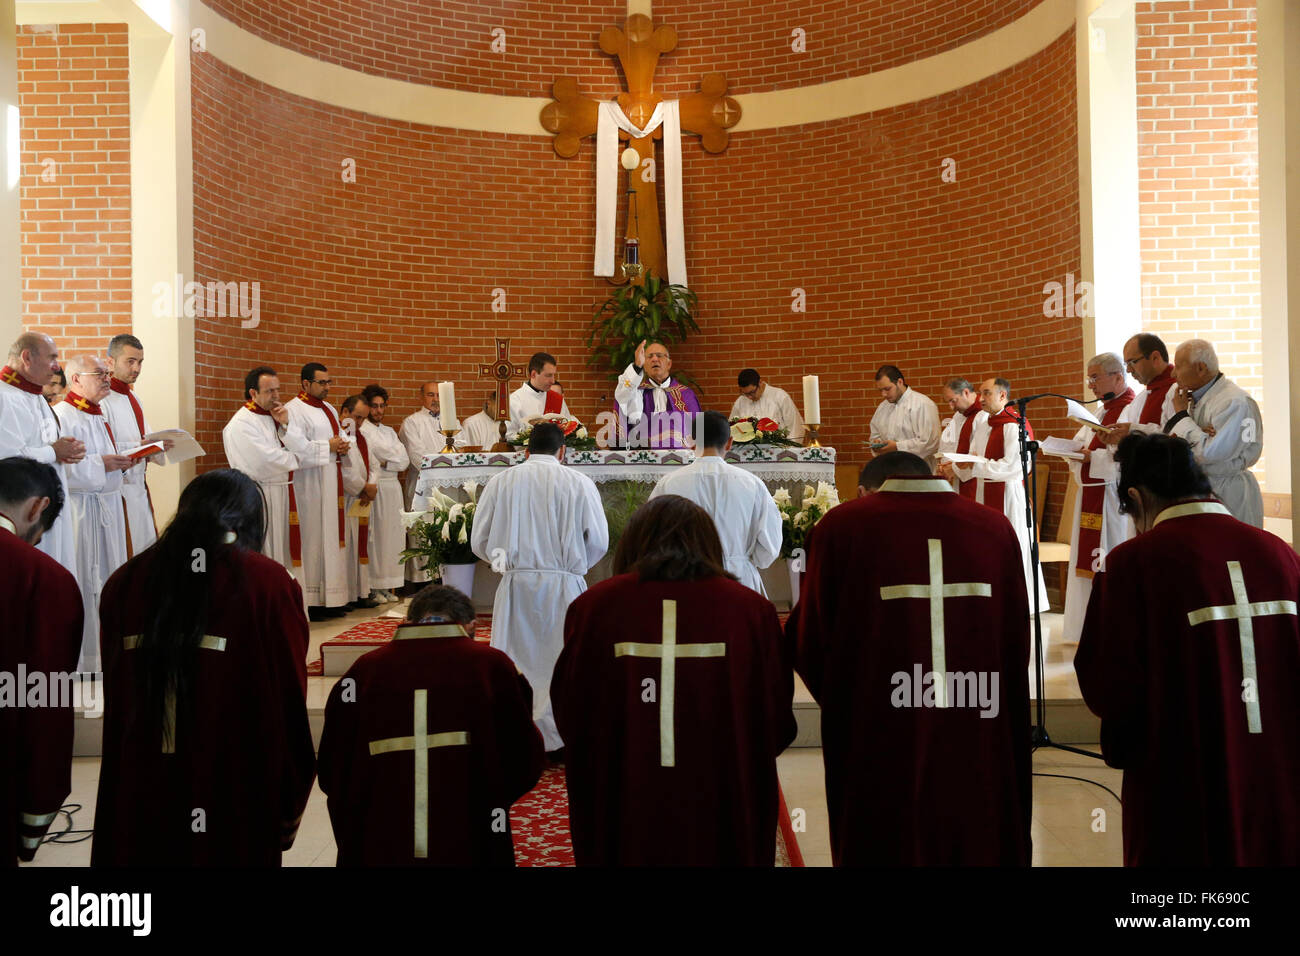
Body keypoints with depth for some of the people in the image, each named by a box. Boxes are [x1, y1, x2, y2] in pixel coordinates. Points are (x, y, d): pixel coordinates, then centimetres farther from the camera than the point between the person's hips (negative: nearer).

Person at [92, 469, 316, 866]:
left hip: (137, 796, 4)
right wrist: (290, 807, 3)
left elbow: (114, 701, 9)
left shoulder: (124, 581, -1)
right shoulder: (269, 584, -13)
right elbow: (288, 703, -9)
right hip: (235, 802, -3)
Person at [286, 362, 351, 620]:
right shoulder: (293, 410, -9)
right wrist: (328, 447, -15)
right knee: (314, 538, -7)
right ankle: (311, 602, -1)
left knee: (334, 538, 8)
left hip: (333, 481, 9)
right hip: (311, 484, -8)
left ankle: (330, 601, 13)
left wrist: (343, 446, 4)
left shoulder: (329, 409, 19)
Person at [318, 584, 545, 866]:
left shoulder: (364, 671, -5)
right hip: (471, 849, -1)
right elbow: (526, 763, -2)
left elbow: (332, 772, 5)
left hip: (378, 849, 2)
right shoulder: (492, 666, -8)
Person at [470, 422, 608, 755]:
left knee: (513, 664, 10)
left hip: (515, 586, 1)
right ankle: (554, 741, 16)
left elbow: (479, 541, 4)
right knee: (560, 663, 10)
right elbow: (598, 542, -2)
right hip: (564, 586, -1)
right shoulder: (580, 484, -3)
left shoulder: (500, 482, 2)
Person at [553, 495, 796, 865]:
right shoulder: (752, 610, -9)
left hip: (620, 827, 0)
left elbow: (570, 720, 4)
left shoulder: (593, 607, -9)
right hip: (724, 830, 0)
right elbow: (777, 727, 2)